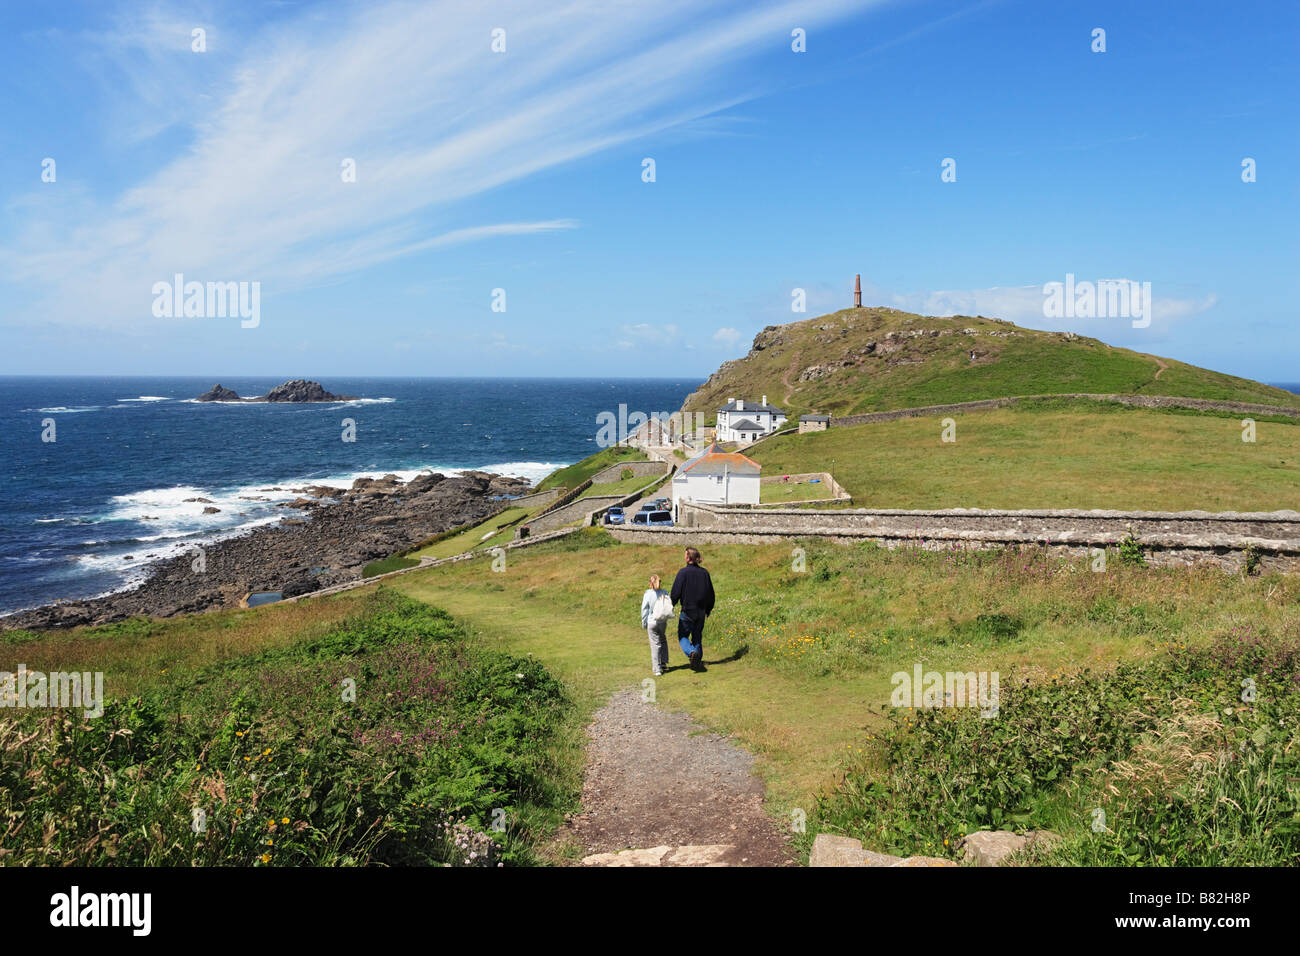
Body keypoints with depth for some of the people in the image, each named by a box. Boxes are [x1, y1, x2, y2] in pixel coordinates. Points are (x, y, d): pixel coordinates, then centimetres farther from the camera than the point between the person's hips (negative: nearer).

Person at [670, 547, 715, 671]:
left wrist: (671, 606, 2)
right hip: (701, 612, 5)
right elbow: (711, 593, 10)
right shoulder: (704, 573, 3)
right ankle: (697, 662, 16)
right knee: (697, 636, 16)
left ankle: (691, 652, -20)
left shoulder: (683, 572, -13)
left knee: (683, 636, 6)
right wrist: (708, 609, 22)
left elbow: (676, 592, -13)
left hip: (687, 610, -5)